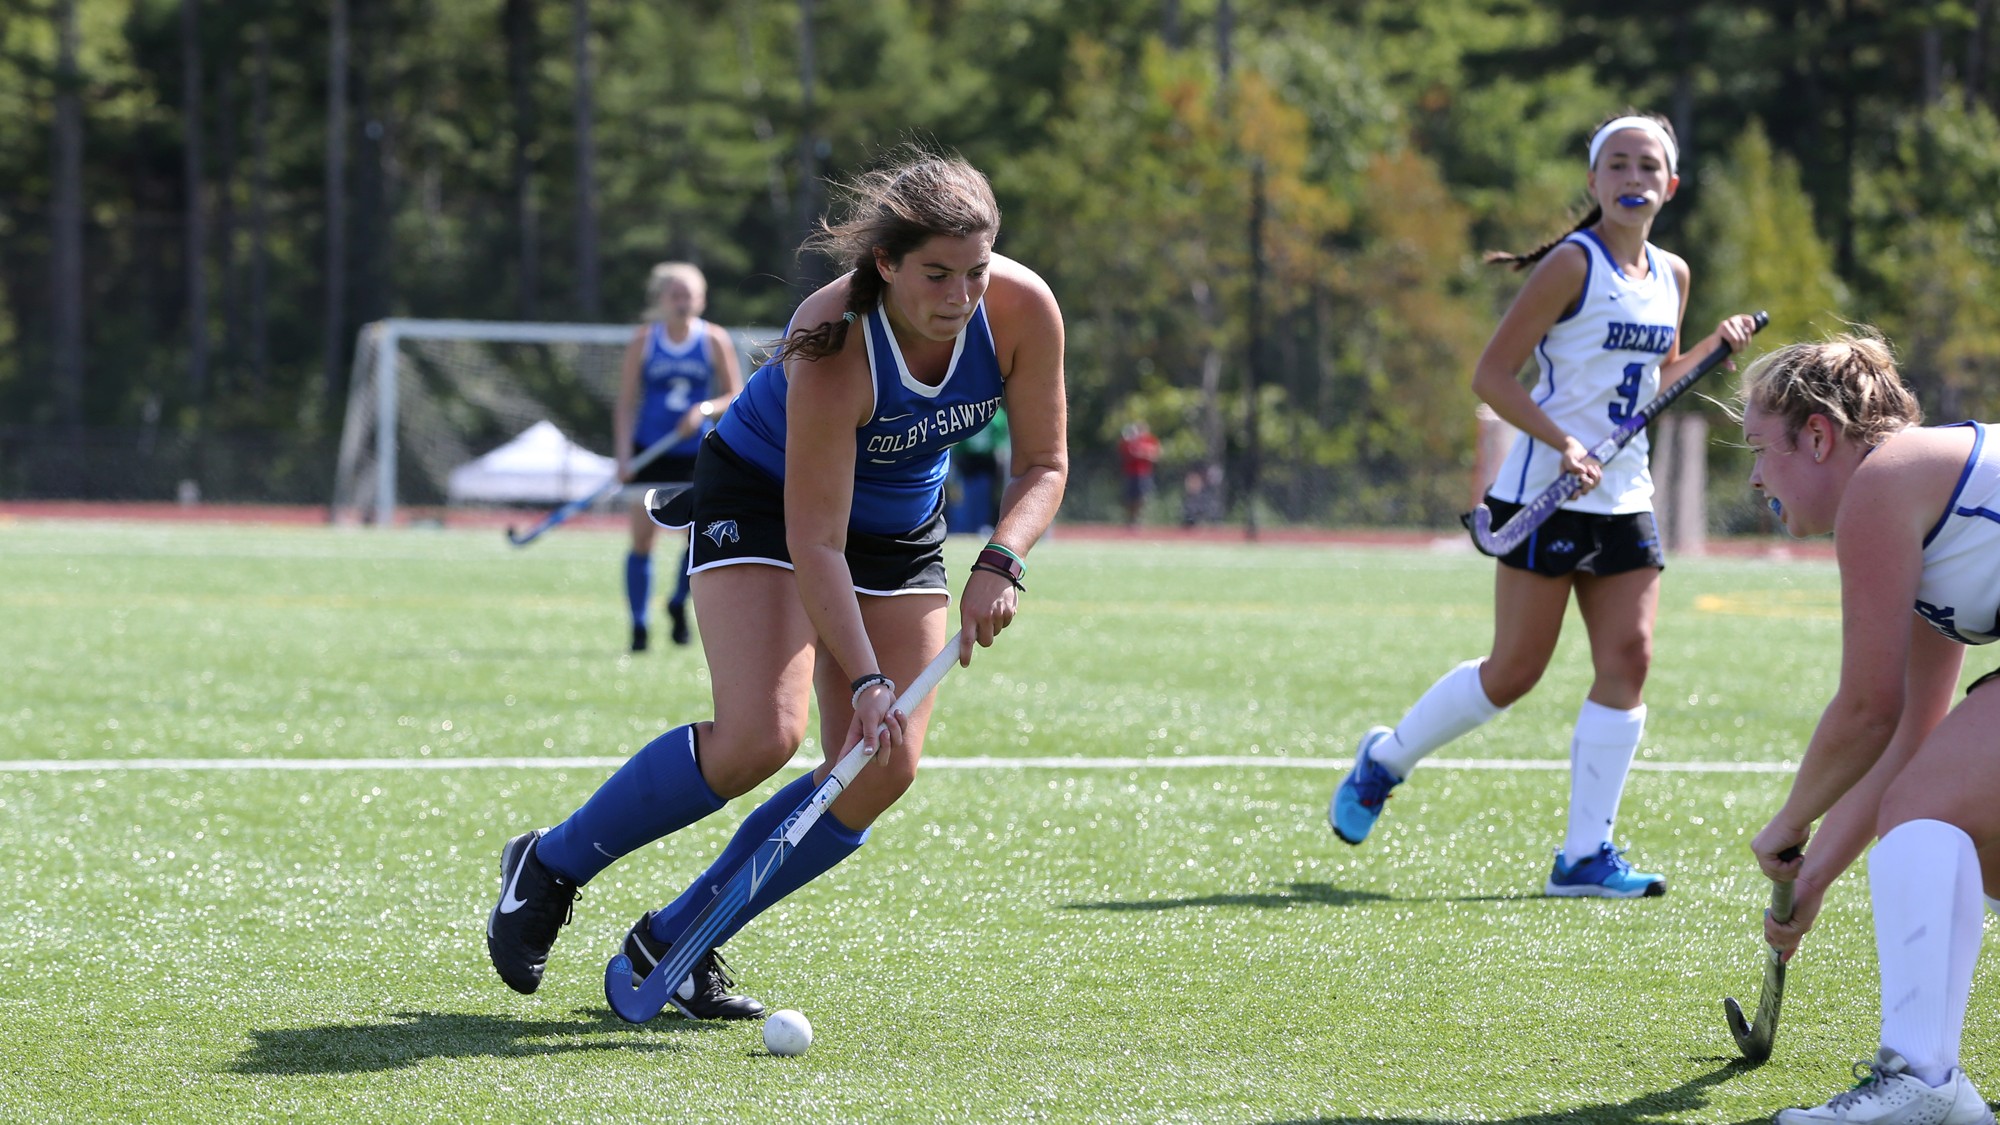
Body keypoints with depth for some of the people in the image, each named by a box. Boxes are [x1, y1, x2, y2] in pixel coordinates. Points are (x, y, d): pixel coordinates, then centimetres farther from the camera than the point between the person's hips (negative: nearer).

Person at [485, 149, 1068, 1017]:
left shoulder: (1023, 310, -23)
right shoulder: (834, 347, -36)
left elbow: (1044, 464, -8)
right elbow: (815, 542, -34)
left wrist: (999, 561, -26)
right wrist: (866, 680, -40)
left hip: (902, 523, 6)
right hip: (762, 499, -6)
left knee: (883, 768, -9)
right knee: (761, 733, -25)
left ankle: (670, 945, 3)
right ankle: (548, 866, -1)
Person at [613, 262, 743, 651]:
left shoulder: (715, 340, 0)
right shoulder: (644, 341, 0)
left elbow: (736, 396, 2)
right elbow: (625, 402, 1)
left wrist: (705, 409, -18)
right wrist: (623, 454, -9)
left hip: (696, 454, 0)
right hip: (650, 454, 0)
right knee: (642, 539, -4)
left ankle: (678, 603, 17)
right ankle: (638, 627, 5)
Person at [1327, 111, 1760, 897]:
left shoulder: (1671, 276, 11)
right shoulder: (1573, 266, -11)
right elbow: (1491, 375, -13)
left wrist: (1712, 350, 7)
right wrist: (1562, 445, -24)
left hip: (1625, 499, 7)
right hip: (1545, 496, -7)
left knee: (1628, 661, -4)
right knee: (1515, 670, -3)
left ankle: (1585, 855, 0)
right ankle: (1385, 759, 22)